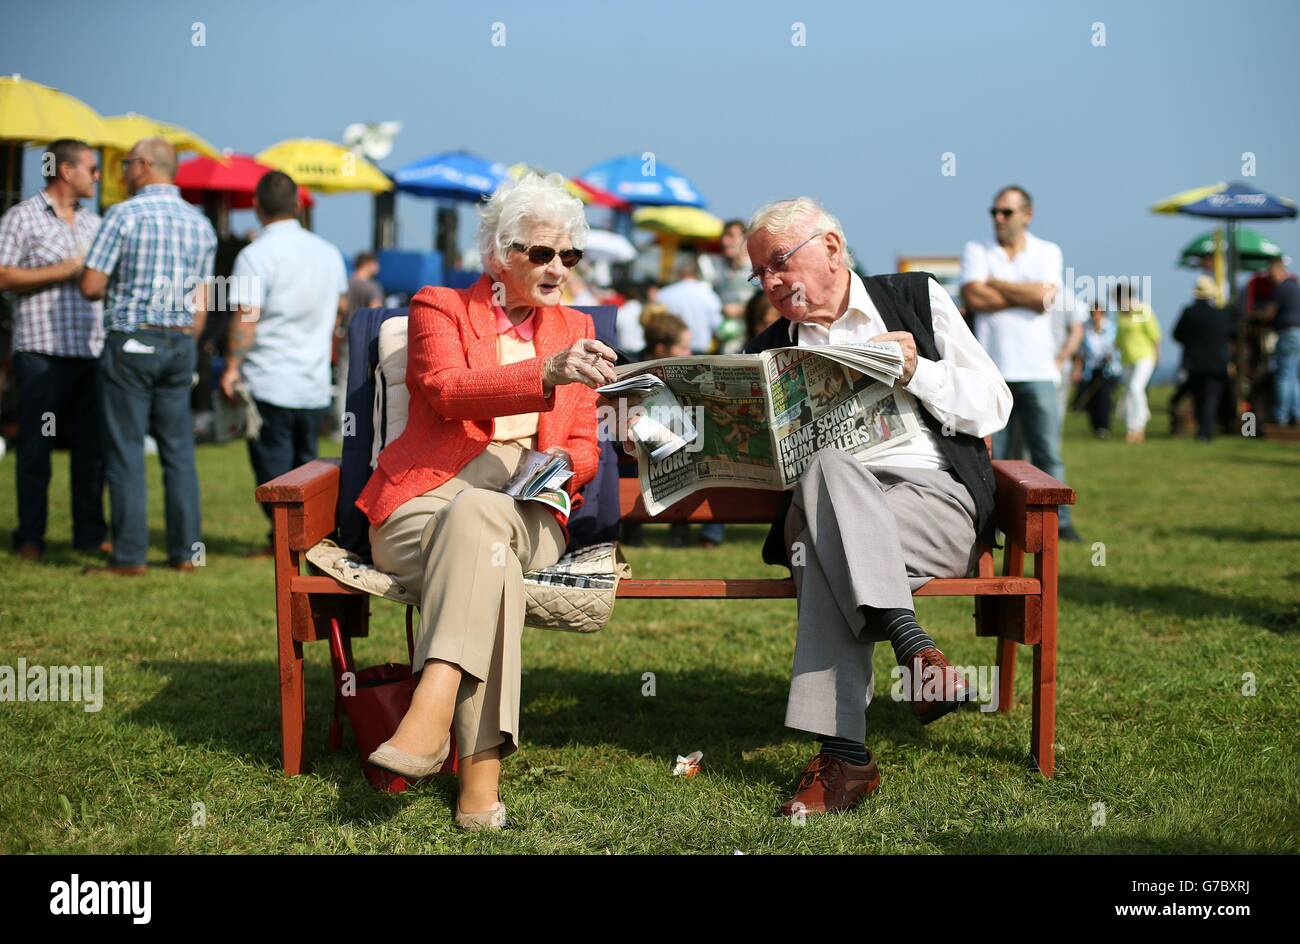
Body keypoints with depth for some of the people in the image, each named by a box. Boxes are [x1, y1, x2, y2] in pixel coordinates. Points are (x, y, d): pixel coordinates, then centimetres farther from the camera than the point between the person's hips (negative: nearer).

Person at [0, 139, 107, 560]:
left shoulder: (93, 222, 18)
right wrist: (65, 271, -12)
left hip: (91, 350, 6)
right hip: (42, 351, -6)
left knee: (92, 446, 6)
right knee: (36, 446, 0)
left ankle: (90, 533, 14)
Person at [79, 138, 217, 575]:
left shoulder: (124, 215, -10)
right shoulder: (200, 223, 8)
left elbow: (91, 286, -11)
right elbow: (200, 301, 10)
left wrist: (120, 283, 10)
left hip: (130, 342, -5)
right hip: (179, 343, 5)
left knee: (126, 451, -1)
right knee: (179, 450, 9)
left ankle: (130, 555, 0)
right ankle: (185, 551, 10)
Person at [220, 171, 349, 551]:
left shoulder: (256, 255, -13)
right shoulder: (329, 252, 8)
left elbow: (246, 317, -20)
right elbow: (341, 306, 22)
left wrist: (231, 367, -15)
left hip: (269, 381, -6)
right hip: (316, 384, 6)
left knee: (273, 464, 2)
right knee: (305, 462, 15)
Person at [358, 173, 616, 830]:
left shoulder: (575, 328, 23)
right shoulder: (438, 308, 11)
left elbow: (584, 448, 20)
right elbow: (447, 390, -12)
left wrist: (558, 466, -6)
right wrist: (548, 372, -28)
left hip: (527, 516, 2)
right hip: (424, 505, -1)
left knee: (476, 516, -36)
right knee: (487, 553, -37)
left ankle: (433, 709, -52)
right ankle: (481, 765, -44)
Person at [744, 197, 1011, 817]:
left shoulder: (917, 299, 16)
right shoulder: (768, 350, 22)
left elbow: (993, 407, 10)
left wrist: (917, 371, -5)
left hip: (936, 498, -2)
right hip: (826, 503, 2)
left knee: (824, 550, -34)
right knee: (829, 468, -35)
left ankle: (842, 755, -41)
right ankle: (912, 647, -45)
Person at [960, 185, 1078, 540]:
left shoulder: (1048, 252, 10)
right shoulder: (977, 251, 9)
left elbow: (1045, 298, -8)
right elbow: (973, 297, -8)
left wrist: (994, 283, -2)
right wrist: (1027, 295, -6)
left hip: (1037, 369, 0)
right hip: (991, 369, 0)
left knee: (1047, 451, -2)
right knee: (994, 454, 1)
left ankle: (1058, 520, 2)